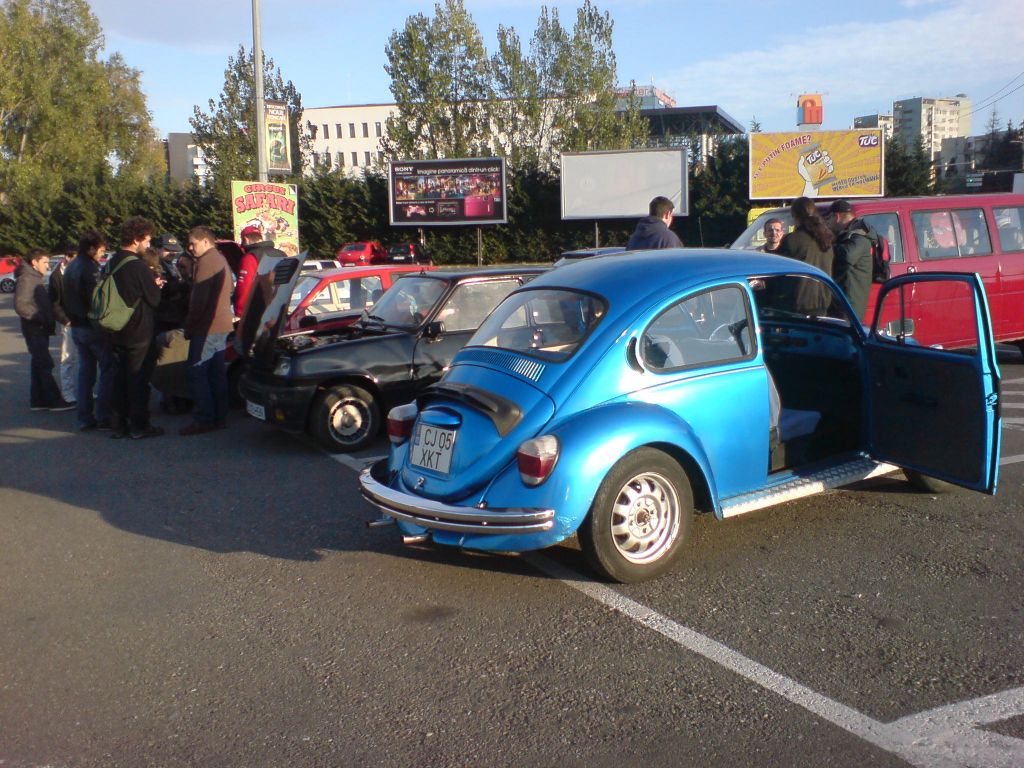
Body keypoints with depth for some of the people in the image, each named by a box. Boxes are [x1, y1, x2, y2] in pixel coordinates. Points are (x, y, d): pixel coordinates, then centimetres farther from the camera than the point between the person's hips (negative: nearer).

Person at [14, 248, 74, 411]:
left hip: (41, 329, 10)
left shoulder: (36, 278, 17)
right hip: (34, 329, -10)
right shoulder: (25, 279, -13)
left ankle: (38, 400, 16)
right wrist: (40, 317, -20)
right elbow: (20, 305, -22)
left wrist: (48, 319, 9)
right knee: (45, 364, -7)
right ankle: (54, 400, -5)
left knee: (39, 365, 11)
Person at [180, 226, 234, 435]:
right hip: (222, 326, 10)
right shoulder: (221, 259, 19)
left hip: (207, 328, -10)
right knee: (217, 373, 12)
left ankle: (204, 419, -7)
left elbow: (199, 300, -17)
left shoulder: (206, 261, -13)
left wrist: (189, 326, -10)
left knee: (196, 373, -6)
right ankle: (220, 417, 15)